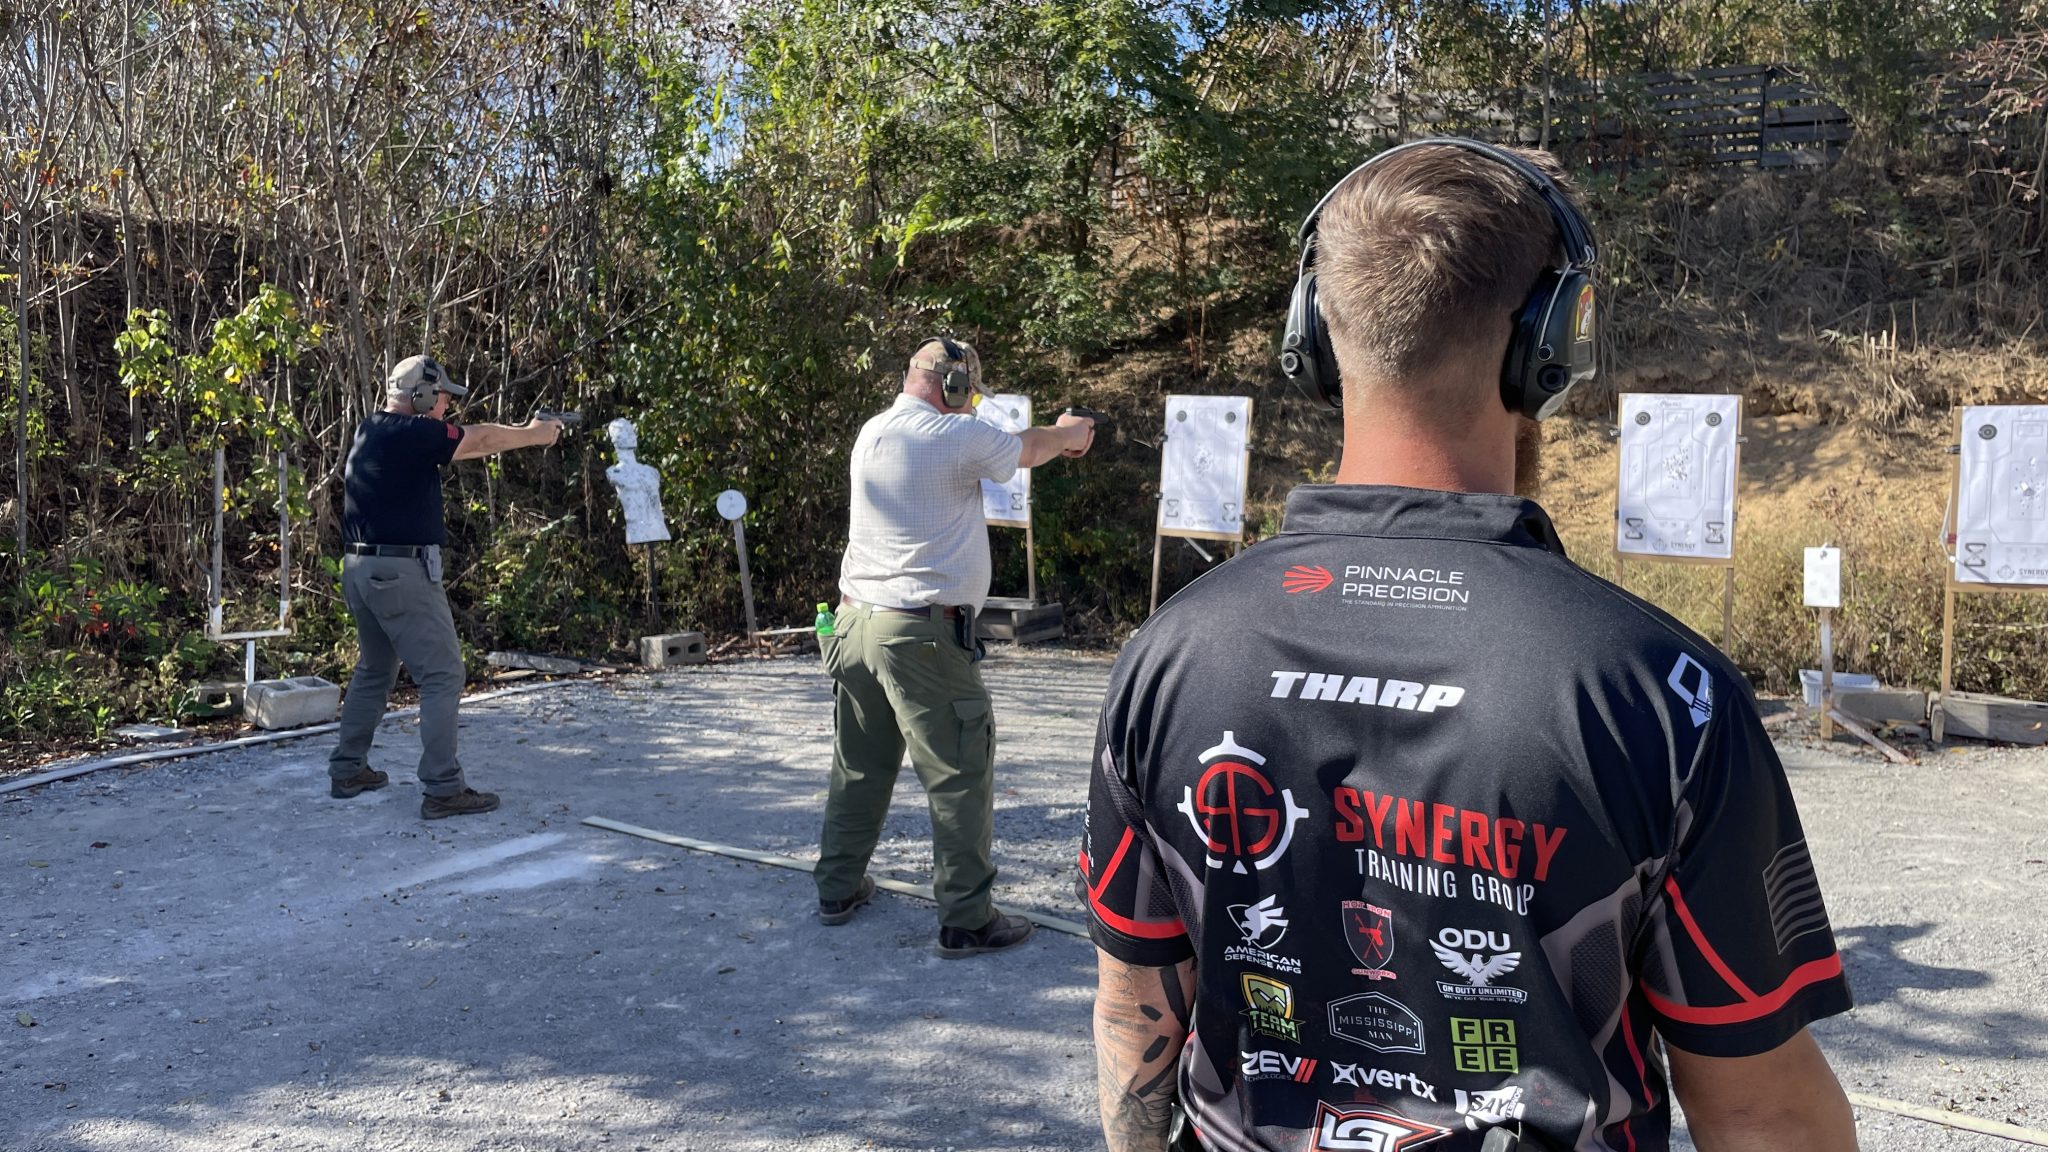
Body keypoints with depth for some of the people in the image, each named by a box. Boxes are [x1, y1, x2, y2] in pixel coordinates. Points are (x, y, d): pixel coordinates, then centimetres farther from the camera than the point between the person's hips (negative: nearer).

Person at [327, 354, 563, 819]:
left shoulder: (372, 430, 13)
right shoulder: (414, 433, -13)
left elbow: (465, 444, 20)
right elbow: (480, 439, 0)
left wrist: (519, 432, 23)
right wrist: (534, 434, 17)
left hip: (360, 569, 10)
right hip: (401, 573, -10)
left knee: (374, 671, 22)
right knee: (443, 677, -5)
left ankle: (347, 771, 29)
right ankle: (442, 789, -6)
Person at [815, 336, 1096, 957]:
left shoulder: (872, 433, 10)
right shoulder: (959, 436, -12)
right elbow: (1028, 449, 8)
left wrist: (1053, 436, 28)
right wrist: (1071, 430, 30)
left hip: (856, 622, 8)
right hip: (923, 635, -8)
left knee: (860, 766, 19)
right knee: (960, 776, 1)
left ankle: (837, 889, 30)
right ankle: (967, 920, 6)